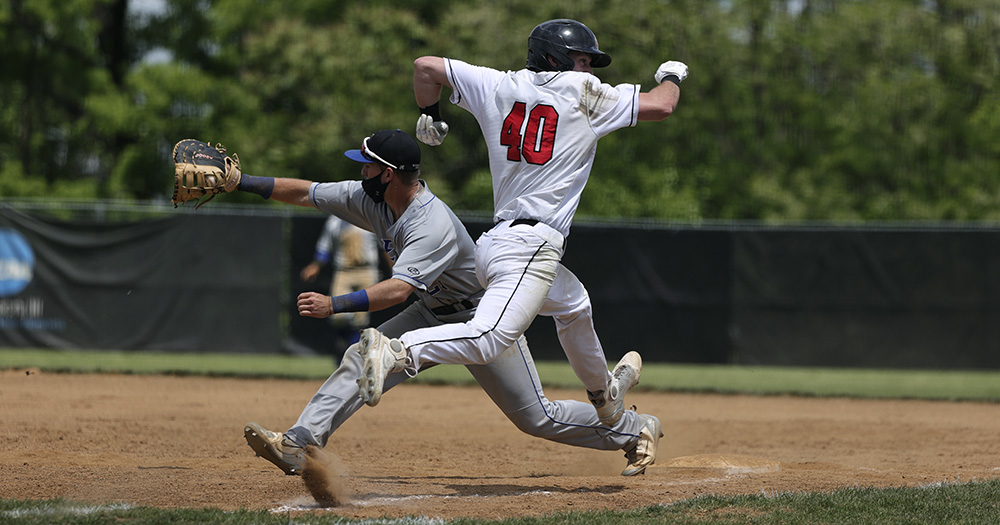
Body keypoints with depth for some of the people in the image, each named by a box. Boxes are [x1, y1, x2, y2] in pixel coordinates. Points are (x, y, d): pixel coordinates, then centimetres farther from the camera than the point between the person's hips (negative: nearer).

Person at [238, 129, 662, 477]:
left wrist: (334, 305, -53)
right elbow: (304, 192, -5)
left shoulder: (433, 224, -35)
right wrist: (242, 182, -12)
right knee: (363, 359, -12)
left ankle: (635, 430, 17)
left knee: (537, 417, -2)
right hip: (433, 315, 8)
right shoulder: (371, 198, -10)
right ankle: (299, 445, -18)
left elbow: (397, 290, -45)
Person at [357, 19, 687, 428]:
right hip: (531, 246, -9)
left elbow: (426, 66, 13)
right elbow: (660, 106, 1)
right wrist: (671, 75, 23)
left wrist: (429, 116, 30)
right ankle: (397, 351, -44)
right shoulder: (582, 93, -2)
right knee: (488, 338, -26)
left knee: (573, 306, 35)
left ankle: (605, 395, 54)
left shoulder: (499, 87, 12)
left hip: (498, 240, 9)